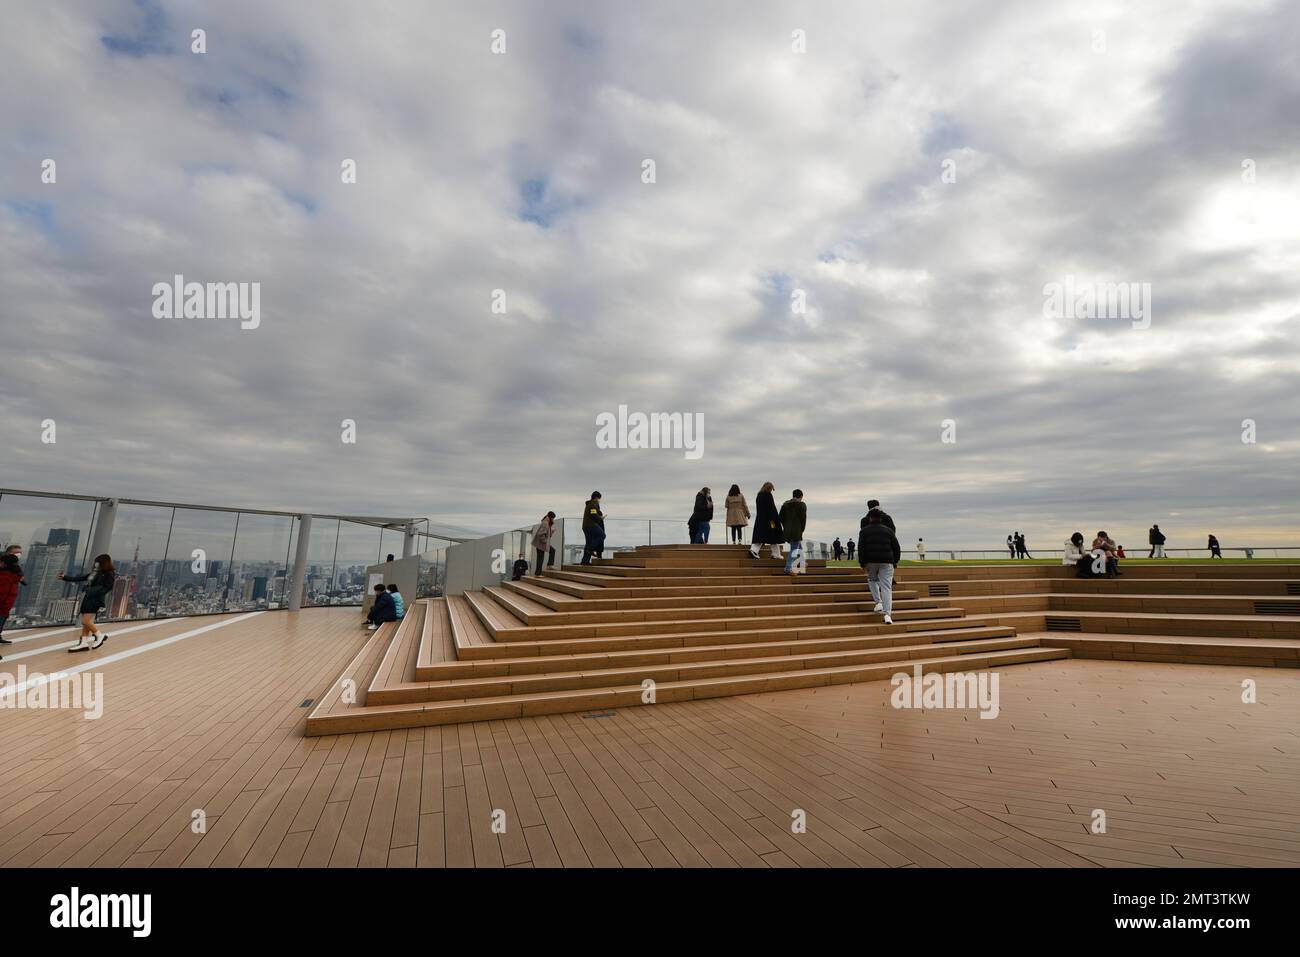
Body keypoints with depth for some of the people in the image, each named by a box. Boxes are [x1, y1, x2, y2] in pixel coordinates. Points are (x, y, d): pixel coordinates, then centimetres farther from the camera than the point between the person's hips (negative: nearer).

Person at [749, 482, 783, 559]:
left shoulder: (759, 495, 11)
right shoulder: (768, 495, -10)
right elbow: (772, 508, -15)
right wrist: (775, 518, -13)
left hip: (759, 518, 7)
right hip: (768, 518, -6)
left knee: (759, 535, 4)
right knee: (773, 537, 3)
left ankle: (753, 550, -14)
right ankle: (776, 554, 9)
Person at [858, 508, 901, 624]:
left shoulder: (864, 531, 6)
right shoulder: (888, 530, 10)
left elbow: (860, 548, -4)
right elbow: (896, 547, 9)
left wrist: (861, 563, -2)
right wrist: (895, 561, 18)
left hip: (870, 561, 0)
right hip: (886, 562, 0)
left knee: (872, 580, 26)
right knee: (886, 587, -3)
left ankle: (878, 603, 10)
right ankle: (887, 614, -13)